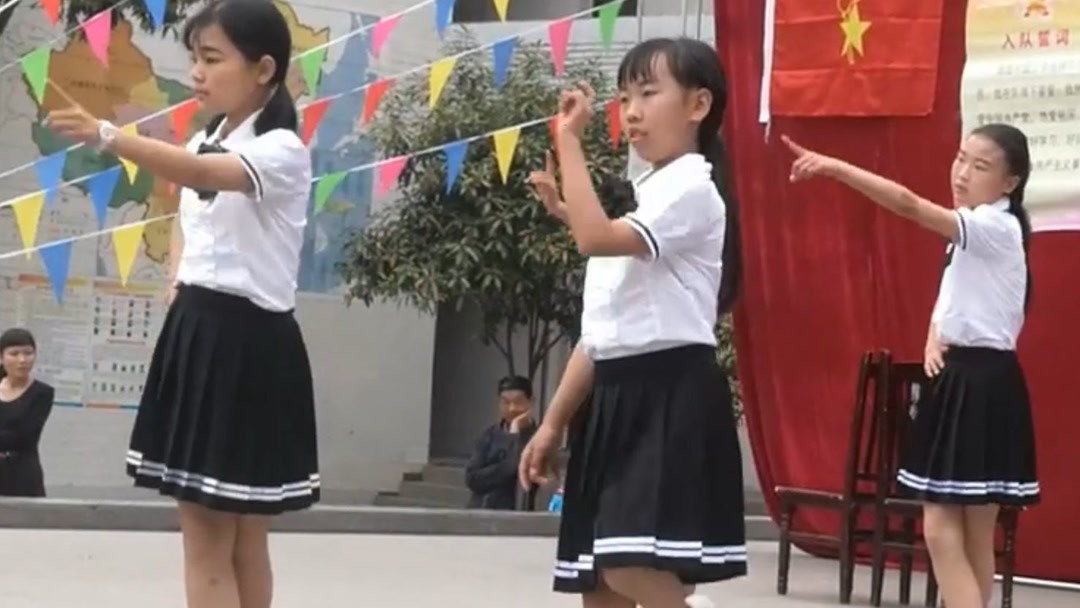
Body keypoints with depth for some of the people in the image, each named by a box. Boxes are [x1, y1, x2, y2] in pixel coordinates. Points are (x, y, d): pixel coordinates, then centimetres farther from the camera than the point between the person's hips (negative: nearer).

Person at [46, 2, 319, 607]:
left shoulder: (282, 152, -12)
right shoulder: (203, 145, 14)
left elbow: (202, 174, -31)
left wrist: (107, 135, -43)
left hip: (251, 344, -7)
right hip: (196, 335, 8)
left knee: (242, 539, -3)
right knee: (206, 537, 8)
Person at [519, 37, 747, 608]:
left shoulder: (691, 190, -8)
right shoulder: (640, 199, 21)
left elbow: (595, 237, -26)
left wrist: (569, 140, -18)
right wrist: (554, 422, 16)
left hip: (669, 395, -10)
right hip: (616, 397, 10)